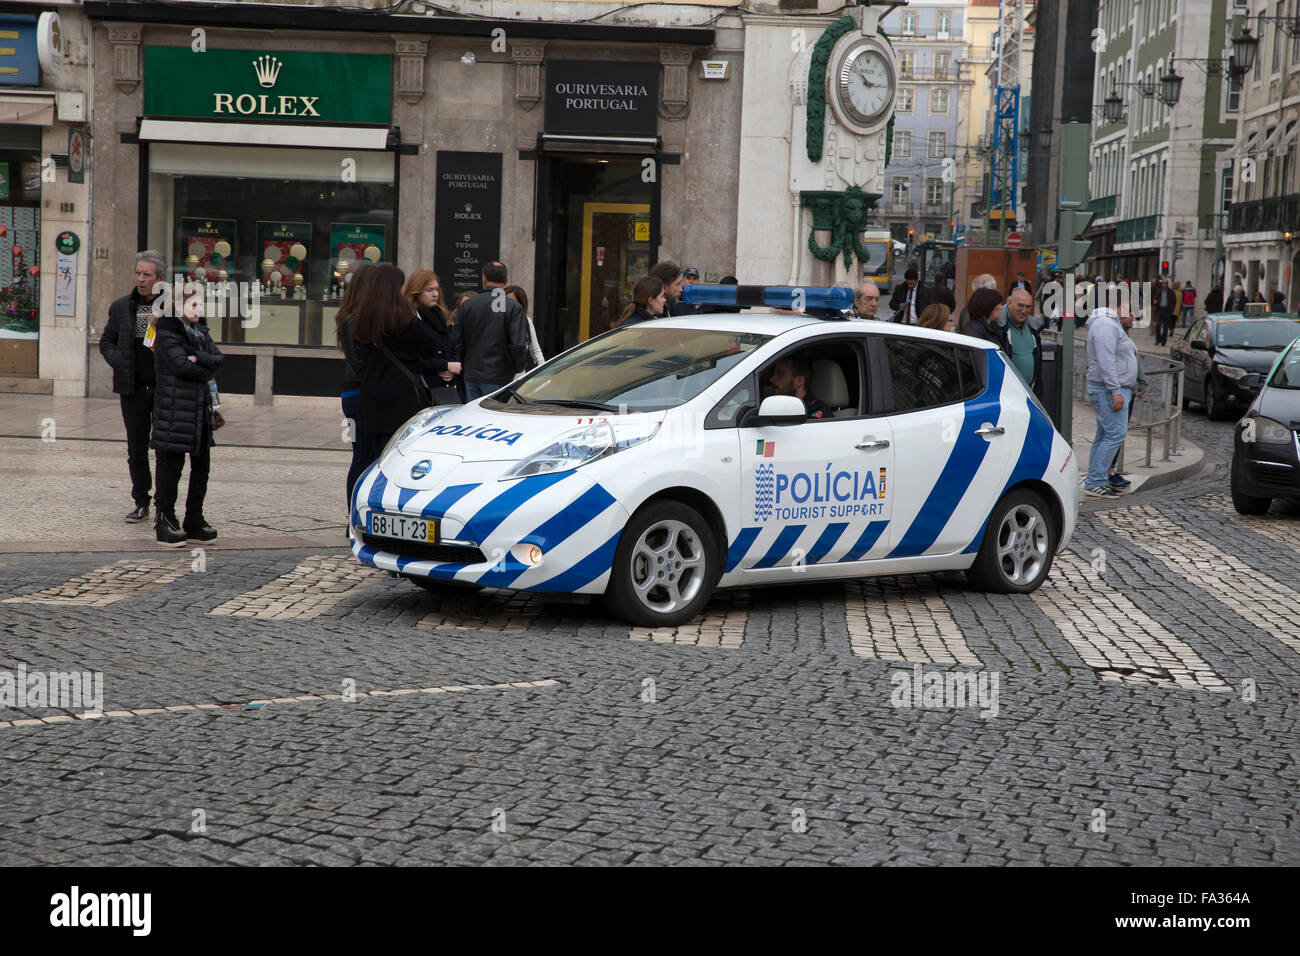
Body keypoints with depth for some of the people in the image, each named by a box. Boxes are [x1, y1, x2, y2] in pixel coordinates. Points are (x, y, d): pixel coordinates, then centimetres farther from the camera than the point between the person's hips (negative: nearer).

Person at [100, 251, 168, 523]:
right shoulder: (122, 307, 8)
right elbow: (106, 341, 18)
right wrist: (119, 363, -1)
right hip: (133, 388, 3)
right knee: (136, 449, 8)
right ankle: (141, 503, 18)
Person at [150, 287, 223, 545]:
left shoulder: (200, 332, 16)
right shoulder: (168, 333, -7)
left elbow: (218, 360, 4)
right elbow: (182, 366, -18)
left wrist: (197, 359, -14)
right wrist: (207, 372, -2)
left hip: (200, 407, 8)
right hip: (174, 406, -8)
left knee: (202, 465, 9)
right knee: (171, 463, -3)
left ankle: (194, 521, 16)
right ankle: (165, 519, 4)